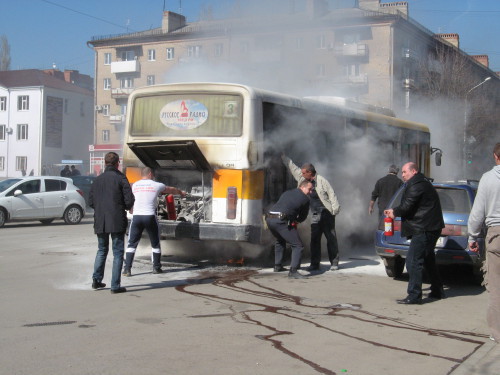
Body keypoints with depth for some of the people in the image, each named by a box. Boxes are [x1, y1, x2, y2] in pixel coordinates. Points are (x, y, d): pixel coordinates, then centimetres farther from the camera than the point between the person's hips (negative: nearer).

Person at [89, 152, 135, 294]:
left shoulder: (97, 180, 7)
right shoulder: (120, 178, -7)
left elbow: (91, 202, 8)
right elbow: (129, 200, -11)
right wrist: (127, 207, 11)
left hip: (100, 221, 5)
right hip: (117, 221, -4)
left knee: (102, 250, 20)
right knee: (118, 253, 1)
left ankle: (96, 279, 15)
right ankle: (115, 285, 0)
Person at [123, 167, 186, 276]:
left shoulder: (135, 185, 10)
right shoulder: (157, 185, 5)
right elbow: (171, 190, 23)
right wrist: (181, 192, 43)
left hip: (136, 217, 2)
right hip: (150, 217, -1)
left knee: (132, 244, 5)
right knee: (155, 244, 15)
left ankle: (127, 269, -4)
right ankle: (156, 268, 22)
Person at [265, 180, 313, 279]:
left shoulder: (287, 193, 27)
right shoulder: (305, 199, 8)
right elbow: (303, 217, 18)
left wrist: (292, 220, 30)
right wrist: (295, 221, 38)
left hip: (269, 218, 8)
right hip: (281, 221, -8)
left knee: (280, 241, 33)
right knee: (298, 245, -2)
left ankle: (278, 266, 37)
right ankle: (293, 271, -14)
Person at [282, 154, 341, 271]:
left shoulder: (321, 180, -9)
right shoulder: (302, 179, 9)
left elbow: (331, 194, -10)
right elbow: (292, 167, 17)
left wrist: (335, 209, -14)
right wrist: (283, 157, 22)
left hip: (327, 212, -6)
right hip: (315, 214, 6)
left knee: (331, 238, -1)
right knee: (314, 238, 3)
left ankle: (334, 262, 5)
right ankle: (314, 263, 8)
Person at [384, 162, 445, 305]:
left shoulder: (416, 185, -15)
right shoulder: (422, 183, 19)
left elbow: (407, 206, -19)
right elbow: (410, 205, 20)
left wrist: (395, 212, -1)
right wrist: (394, 211, 9)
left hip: (423, 230, -11)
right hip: (430, 228, 11)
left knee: (413, 261, -11)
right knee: (428, 260, 21)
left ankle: (414, 296, -12)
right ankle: (437, 291, 31)